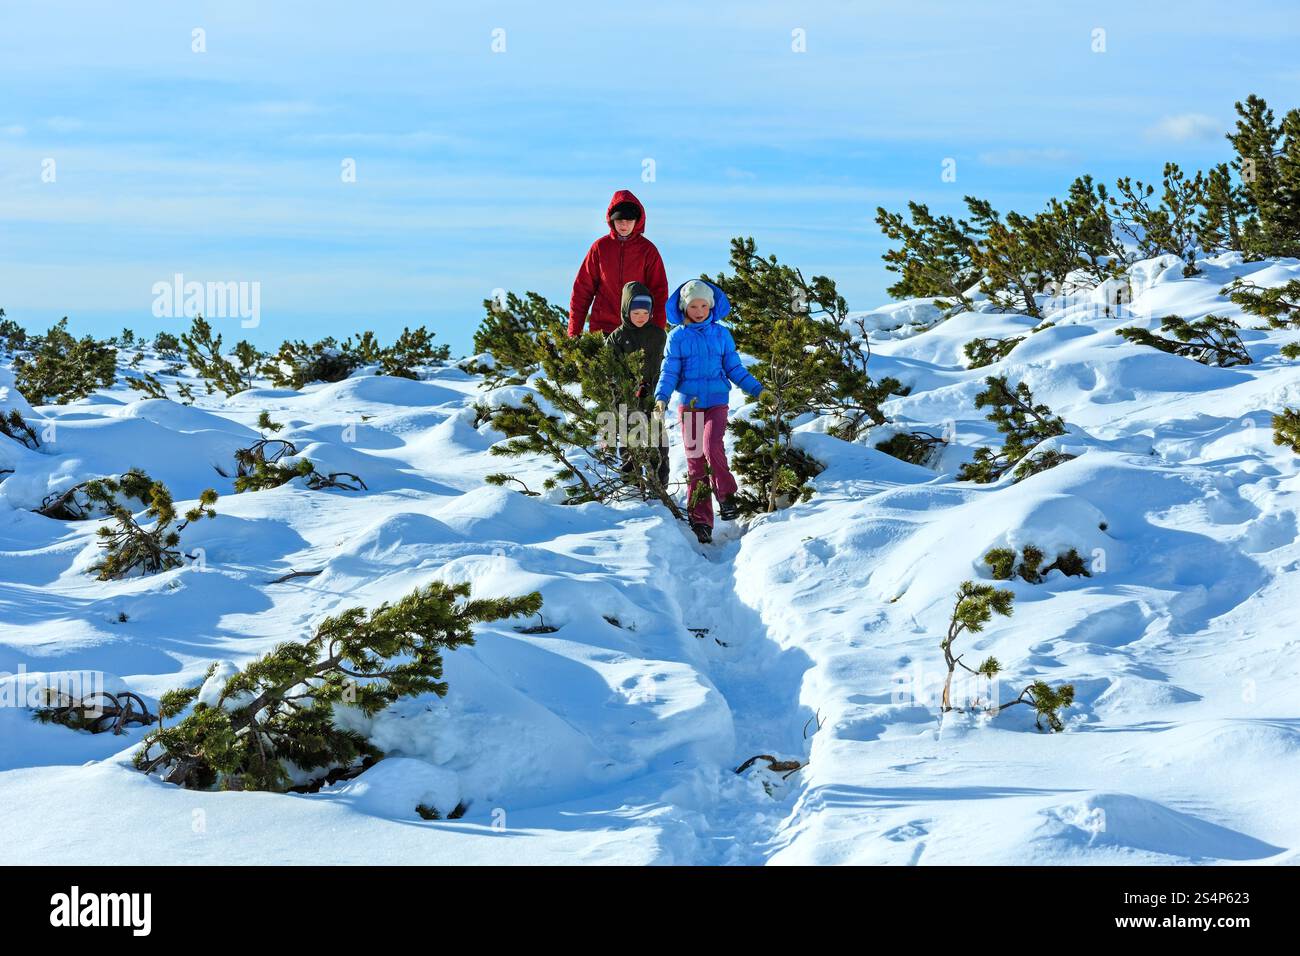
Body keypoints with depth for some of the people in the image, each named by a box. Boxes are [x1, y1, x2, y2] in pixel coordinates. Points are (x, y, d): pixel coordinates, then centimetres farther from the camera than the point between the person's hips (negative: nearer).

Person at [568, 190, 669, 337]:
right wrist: (574, 331, 2)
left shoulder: (647, 250, 3)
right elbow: (583, 288, 7)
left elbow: (659, 292, 1)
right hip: (603, 328, 1)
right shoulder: (600, 247, 5)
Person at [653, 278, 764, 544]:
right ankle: (701, 521, 4)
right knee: (695, 462, 0)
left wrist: (757, 389, 2)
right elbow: (669, 372, 1)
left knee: (711, 446, -27)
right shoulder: (677, 337, 4)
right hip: (689, 405, 1)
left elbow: (735, 368, 12)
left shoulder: (721, 334, 7)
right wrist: (661, 397, -16)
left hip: (717, 402, -1)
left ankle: (726, 494, -8)